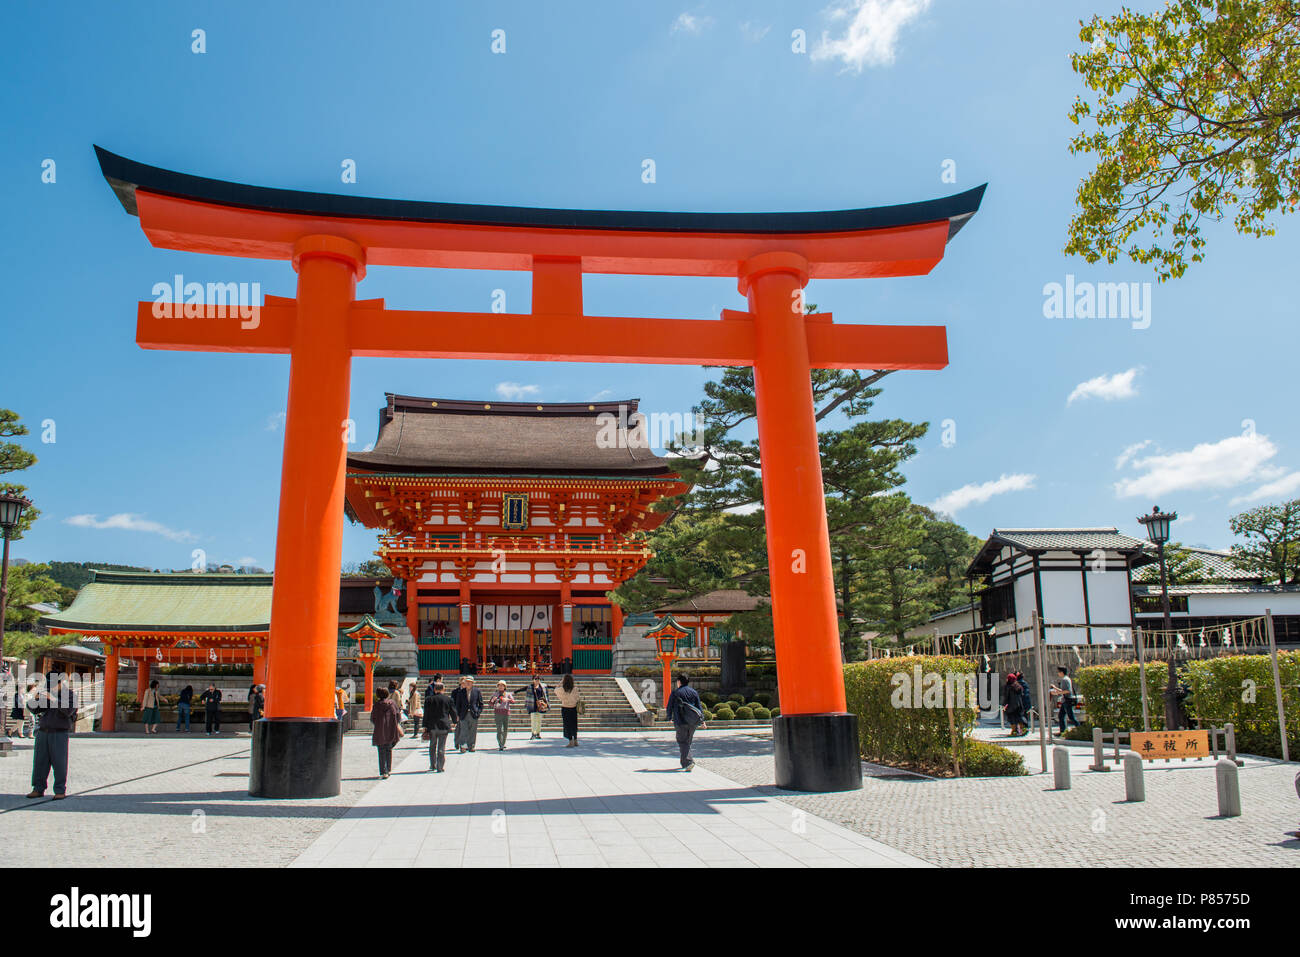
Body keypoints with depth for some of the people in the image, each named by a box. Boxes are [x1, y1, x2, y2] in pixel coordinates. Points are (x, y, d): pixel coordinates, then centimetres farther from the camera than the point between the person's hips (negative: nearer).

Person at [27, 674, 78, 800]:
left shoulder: (70, 695, -3)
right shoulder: (47, 695, 13)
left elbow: (68, 711, -18)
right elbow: (35, 709, 12)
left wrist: (54, 699, -23)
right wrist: (35, 698, -8)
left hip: (60, 733, -5)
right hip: (43, 731, 6)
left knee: (59, 762, -5)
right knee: (40, 761, 5)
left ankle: (60, 791, 0)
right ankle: (38, 789, 13)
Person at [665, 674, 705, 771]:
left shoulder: (675, 692, -2)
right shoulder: (694, 692, 9)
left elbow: (669, 707, 2)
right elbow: (699, 707, 6)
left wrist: (670, 718, 17)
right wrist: (702, 720, 8)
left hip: (681, 721, -4)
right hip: (693, 722, 4)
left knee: (683, 742, -2)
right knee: (688, 741, 17)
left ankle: (689, 762, -20)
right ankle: (684, 763, 24)